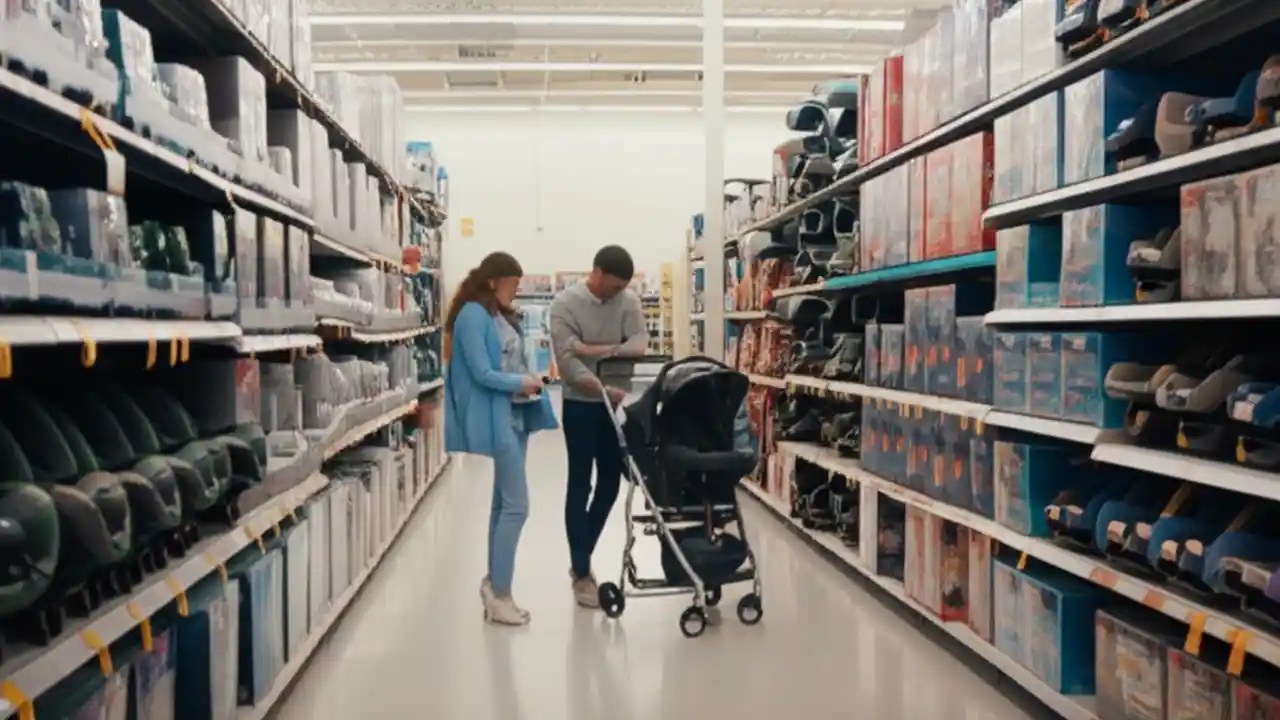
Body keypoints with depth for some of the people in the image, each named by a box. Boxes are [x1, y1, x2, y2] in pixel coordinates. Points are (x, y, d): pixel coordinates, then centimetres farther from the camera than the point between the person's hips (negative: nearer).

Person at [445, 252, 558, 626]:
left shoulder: (503, 316, 15)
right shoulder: (473, 315, -12)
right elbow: (482, 374, -17)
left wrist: (529, 381, 2)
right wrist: (522, 382, -8)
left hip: (515, 415, 9)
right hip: (495, 419, -9)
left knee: (503, 503, 13)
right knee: (516, 505, -8)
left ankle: (494, 585, 23)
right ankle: (498, 595, 2)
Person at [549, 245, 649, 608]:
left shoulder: (628, 301, 1)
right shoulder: (566, 303, -12)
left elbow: (639, 345, -12)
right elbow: (567, 360, -21)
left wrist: (596, 351, -21)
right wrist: (604, 390, -31)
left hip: (615, 403, 5)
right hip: (580, 405, -5)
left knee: (610, 483, 10)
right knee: (580, 485, 1)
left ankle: (581, 559, 28)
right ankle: (581, 573, 10)